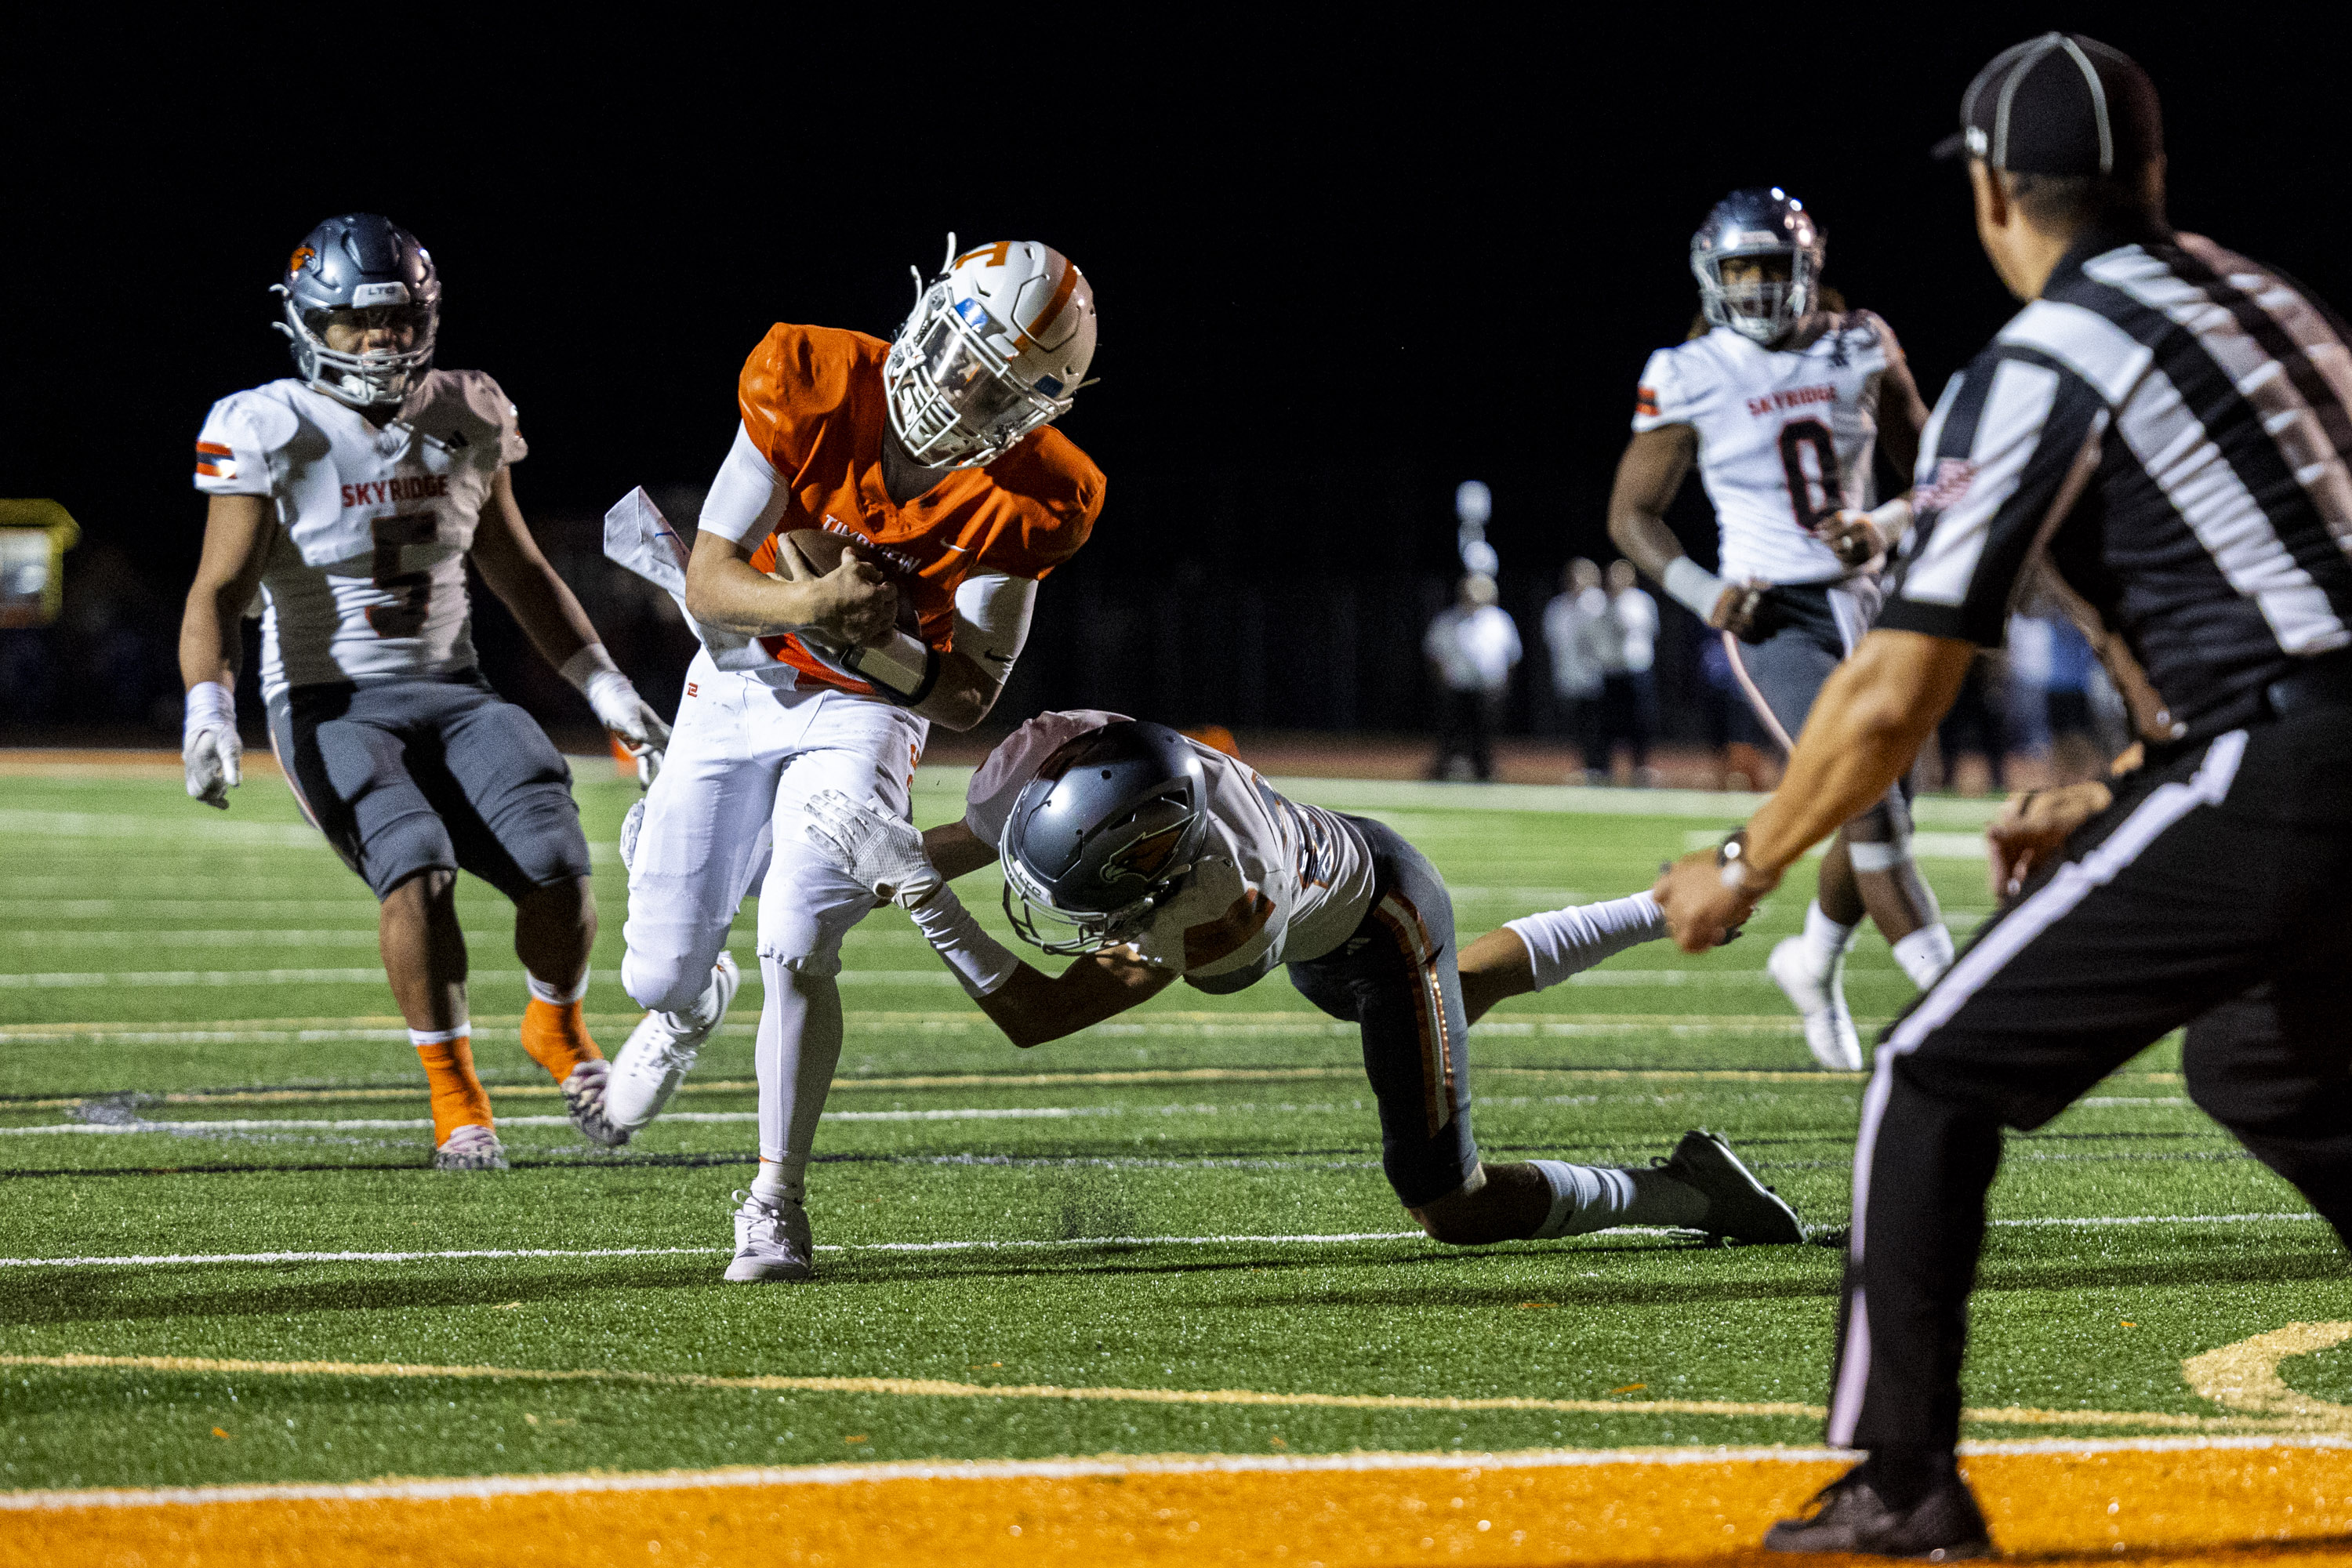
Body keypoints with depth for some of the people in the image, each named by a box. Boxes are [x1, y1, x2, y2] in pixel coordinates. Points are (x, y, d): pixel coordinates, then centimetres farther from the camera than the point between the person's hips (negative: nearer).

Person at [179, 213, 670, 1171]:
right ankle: (455, 1099, -13)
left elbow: (518, 573, 17)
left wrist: (606, 688, 11)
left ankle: (557, 1031, 14)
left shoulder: (465, 422, 5)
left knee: (556, 866, -18)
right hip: (329, 705, -4)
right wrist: (209, 714, -30)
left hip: (450, 695, 4)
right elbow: (219, 592, -13)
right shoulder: (271, 434, -9)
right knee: (419, 868, -31)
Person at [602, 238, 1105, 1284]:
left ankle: (777, 1201, -8)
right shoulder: (811, 384, -24)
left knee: (800, 950, -22)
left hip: (866, 713, -1)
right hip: (738, 687, 1)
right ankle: (689, 1002, 45)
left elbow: (969, 698, -17)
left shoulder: (1031, 501, -21)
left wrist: (877, 646, -38)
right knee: (660, 969, 6)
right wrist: (811, 603, -42)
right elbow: (708, 583, -22)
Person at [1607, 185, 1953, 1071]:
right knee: (1870, 805, -19)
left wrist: (1886, 529, -7)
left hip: (1865, 602, 5)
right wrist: (1705, 593, -13)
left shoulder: (1860, 350, 3)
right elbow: (1632, 513, 2)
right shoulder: (1689, 379, -6)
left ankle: (1814, 964, 39)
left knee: (1880, 828, 10)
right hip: (1777, 616, -5)